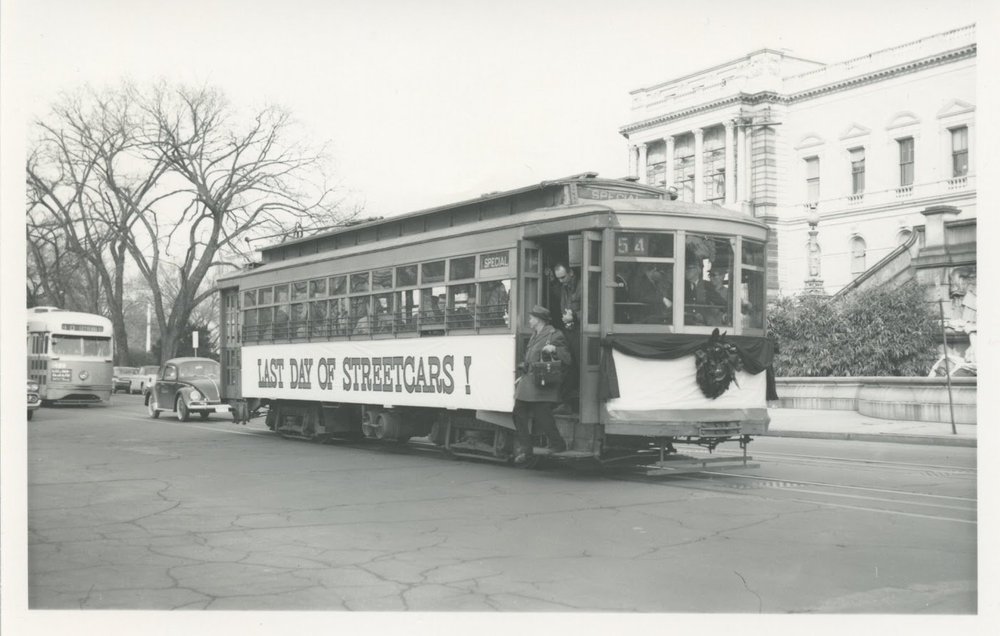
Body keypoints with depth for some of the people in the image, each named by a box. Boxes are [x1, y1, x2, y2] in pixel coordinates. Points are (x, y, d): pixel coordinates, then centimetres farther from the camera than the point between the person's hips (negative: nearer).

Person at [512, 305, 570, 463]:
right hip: (527, 383, 8)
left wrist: (554, 349, -26)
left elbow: (567, 359, -10)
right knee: (519, 414, 3)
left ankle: (557, 444, 13)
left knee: (541, 415, -8)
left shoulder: (554, 335, -6)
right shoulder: (534, 336, 20)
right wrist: (522, 377, 24)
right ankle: (524, 449, 10)